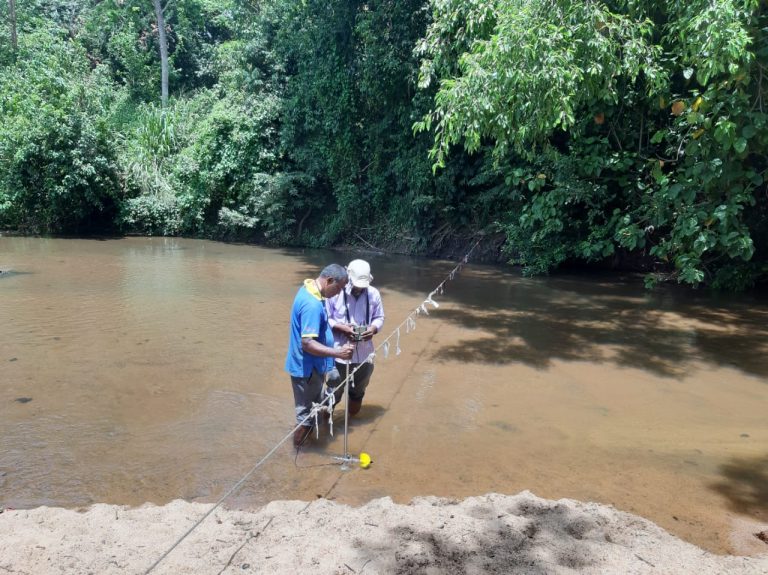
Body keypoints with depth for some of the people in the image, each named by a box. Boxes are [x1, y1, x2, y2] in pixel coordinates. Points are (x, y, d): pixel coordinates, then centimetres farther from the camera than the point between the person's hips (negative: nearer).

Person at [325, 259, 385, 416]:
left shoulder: (373, 294, -5)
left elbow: (380, 317, 7)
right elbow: (325, 319, -8)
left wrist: (373, 328, -14)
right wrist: (342, 328, -22)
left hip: (364, 354, 4)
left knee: (359, 391, 22)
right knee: (333, 391, 7)